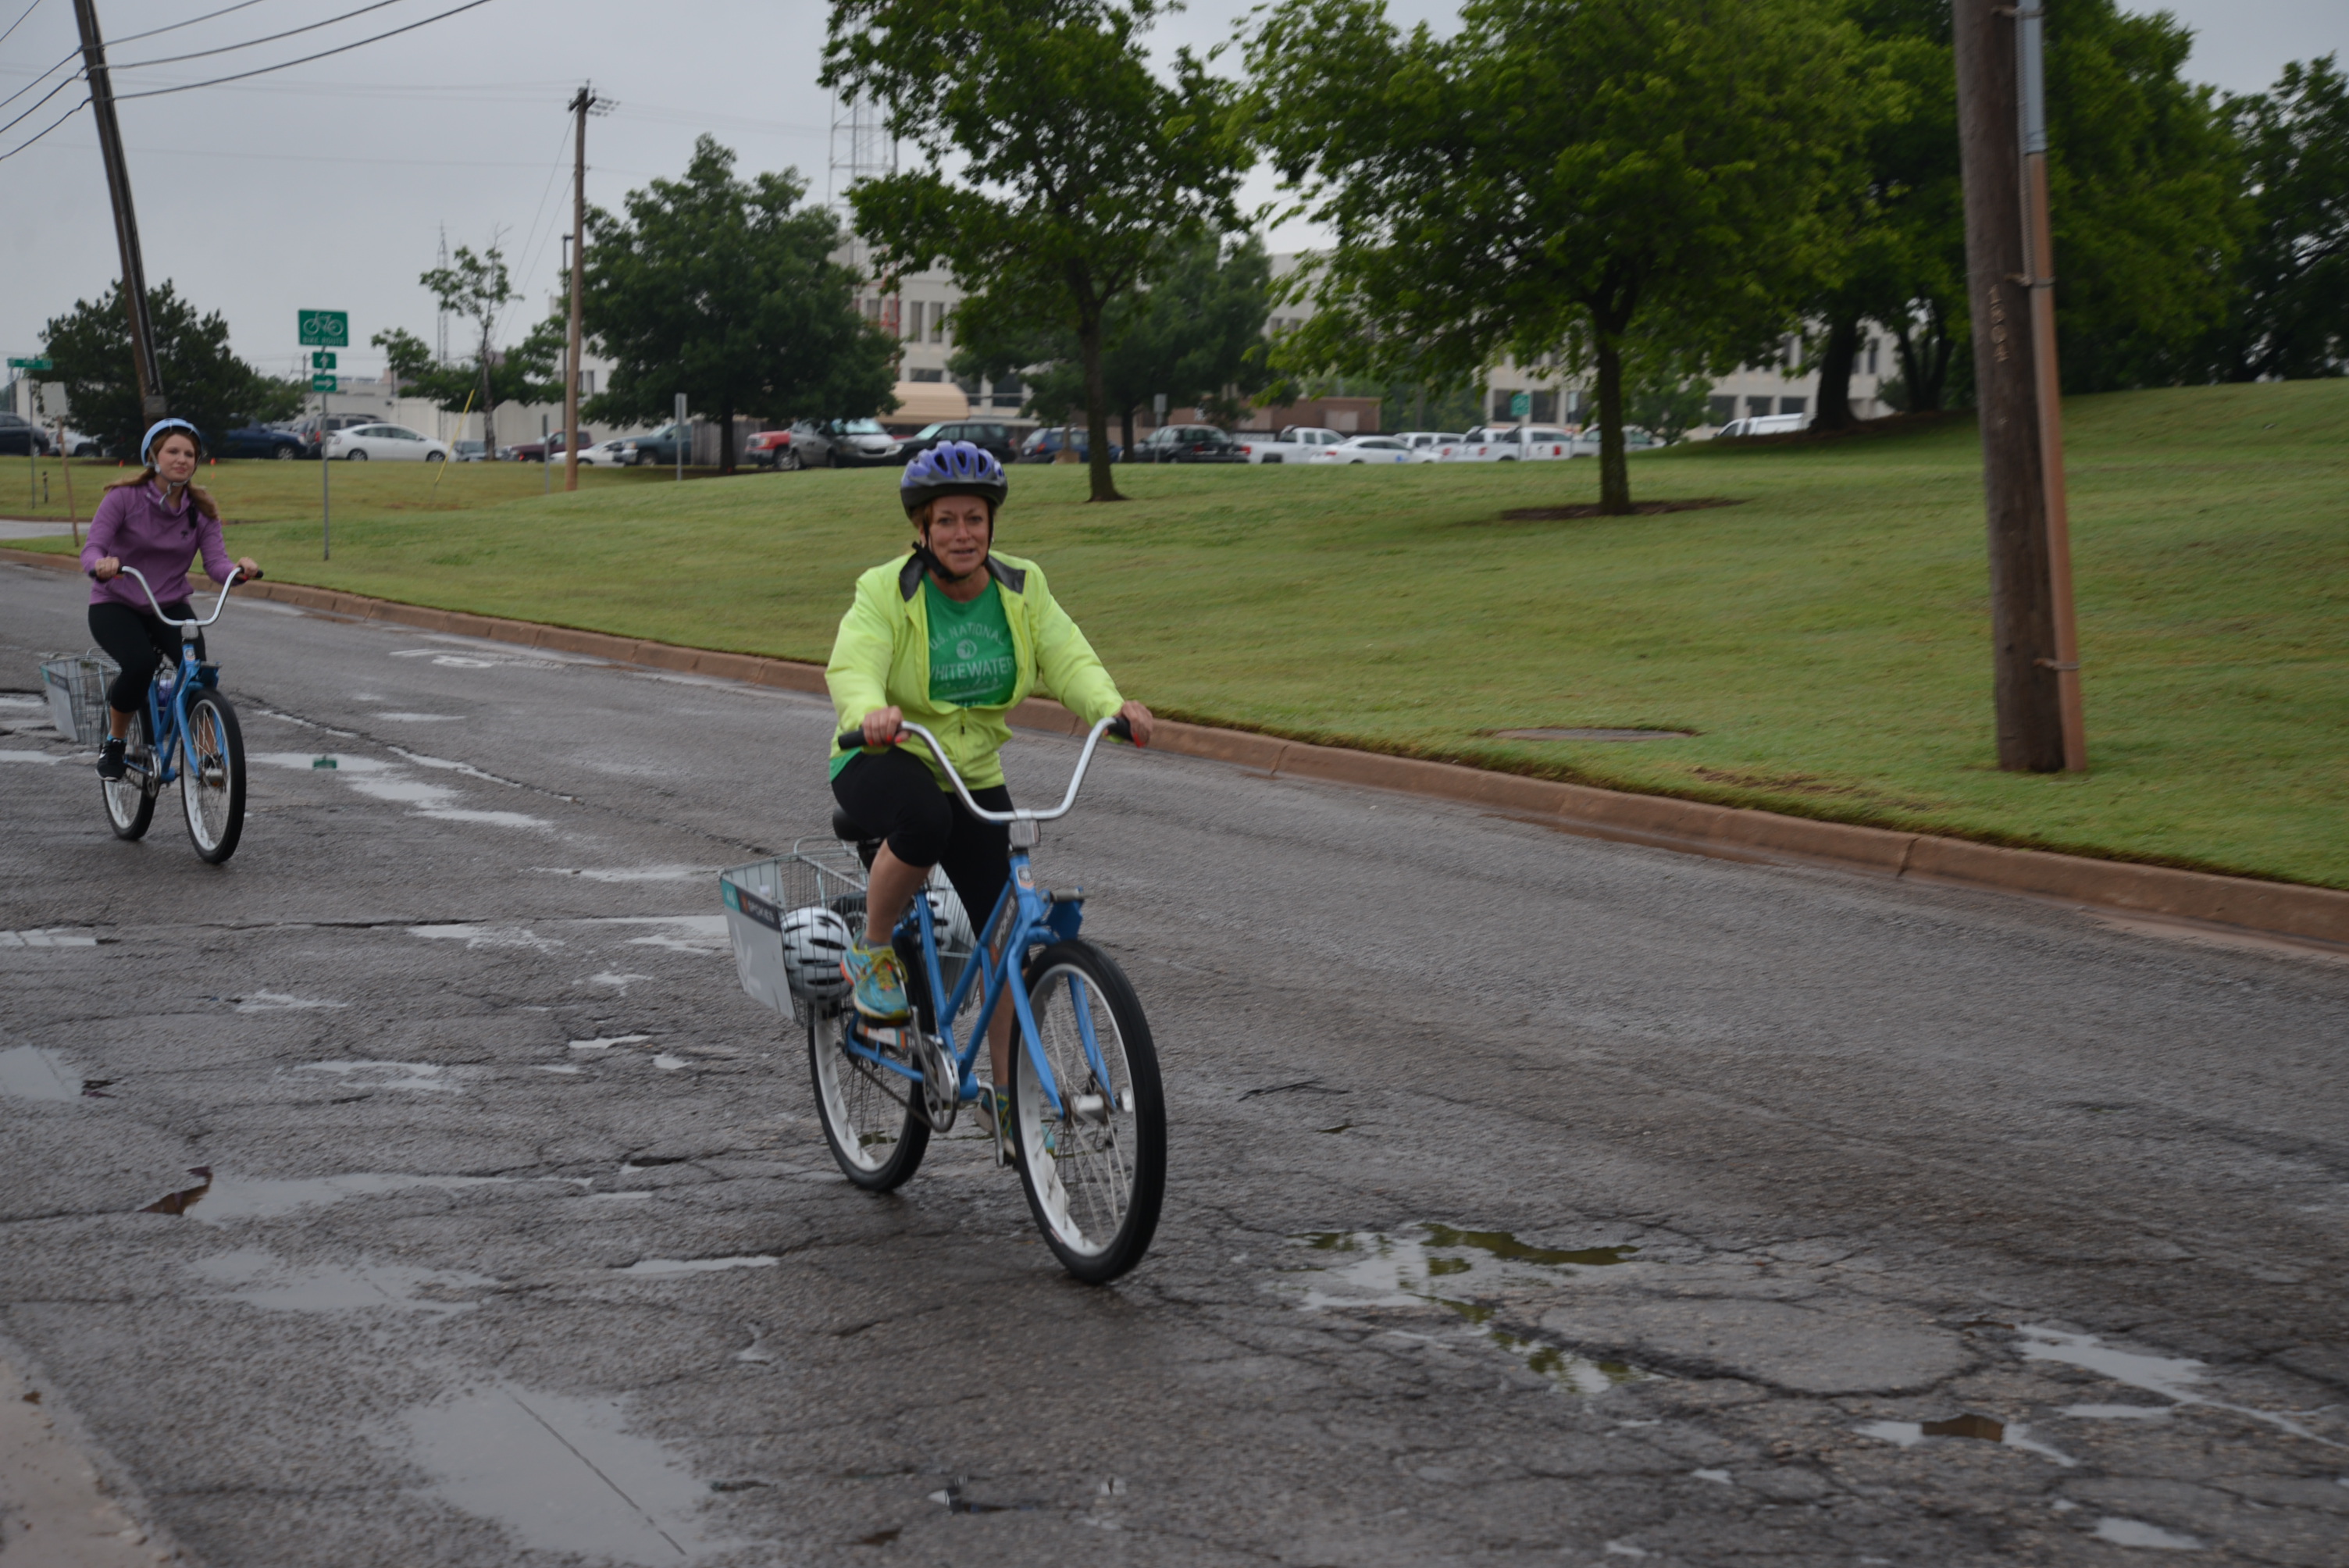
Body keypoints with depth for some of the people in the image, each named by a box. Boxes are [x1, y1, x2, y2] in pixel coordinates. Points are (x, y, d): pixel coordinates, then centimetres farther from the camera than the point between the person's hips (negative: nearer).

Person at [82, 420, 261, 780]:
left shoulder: (201, 511, -1)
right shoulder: (124, 498, -12)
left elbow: (216, 563, -13)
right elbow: (91, 549, -21)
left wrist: (238, 569, -36)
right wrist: (101, 565, -45)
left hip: (171, 607, 3)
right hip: (116, 606, -3)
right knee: (140, 664, -32)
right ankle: (114, 740, -5)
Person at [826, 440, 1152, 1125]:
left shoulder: (1021, 589, -2)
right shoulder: (887, 591, -14)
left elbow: (1067, 658, -14)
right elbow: (852, 667, -29)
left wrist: (1111, 706, -35)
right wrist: (870, 712, -53)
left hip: (974, 778, 5)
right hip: (882, 763, -4)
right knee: (922, 822, -40)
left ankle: (1006, 1094, 12)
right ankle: (871, 955, -13)